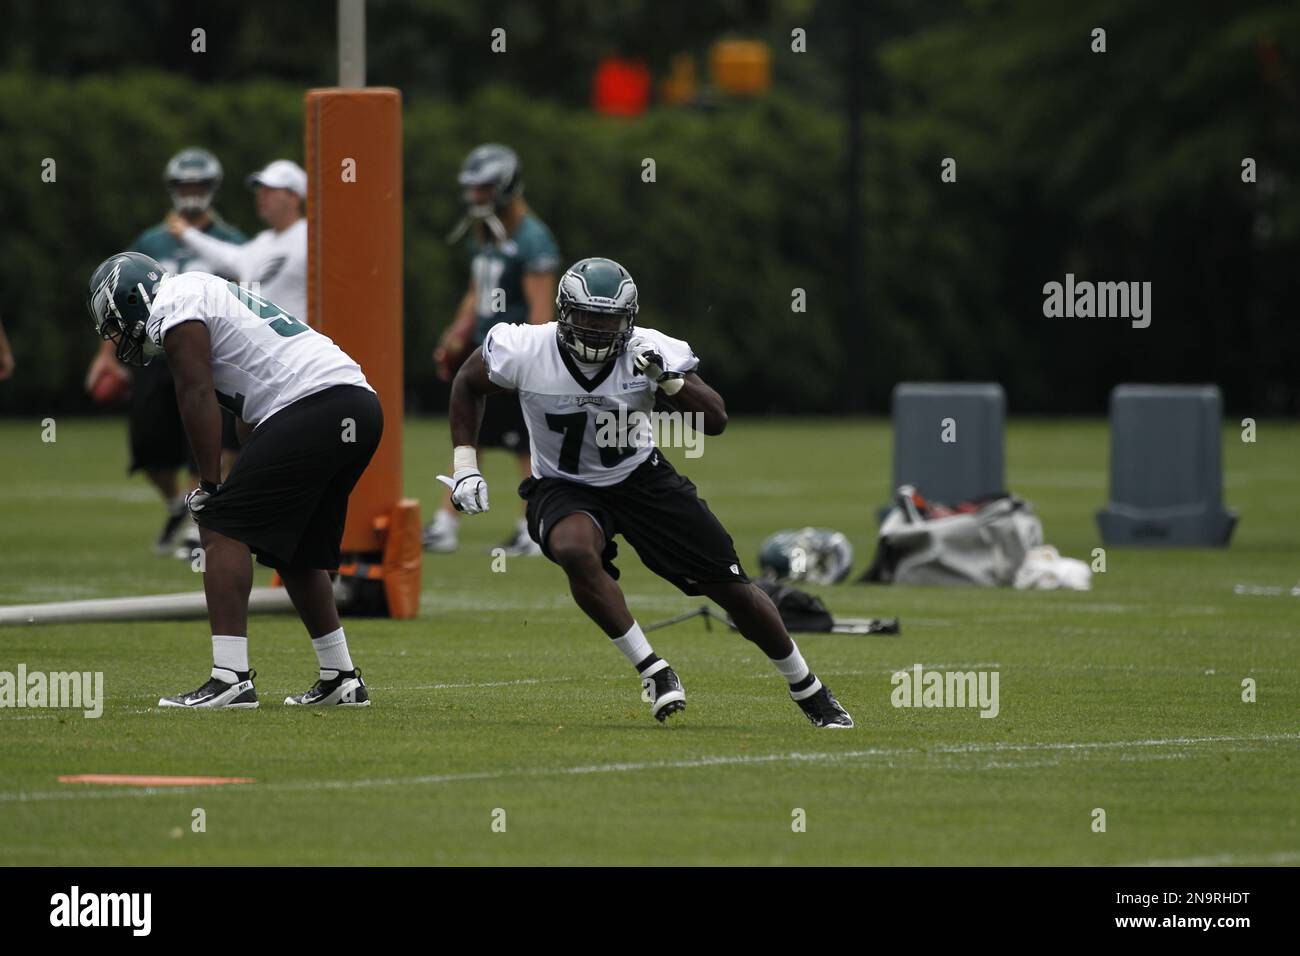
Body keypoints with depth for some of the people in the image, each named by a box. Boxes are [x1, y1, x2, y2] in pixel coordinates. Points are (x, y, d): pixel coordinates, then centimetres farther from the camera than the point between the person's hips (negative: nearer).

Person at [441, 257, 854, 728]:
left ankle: (807, 688, 22)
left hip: (640, 478, 1)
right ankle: (652, 671, -23)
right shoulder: (524, 352, -20)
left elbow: (716, 421, -21)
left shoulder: (650, 352, -20)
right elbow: (468, 384, 0)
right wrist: (465, 466, -4)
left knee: (732, 587, -1)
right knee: (576, 552, -38)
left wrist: (668, 379, -37)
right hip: (564, 488, -1)